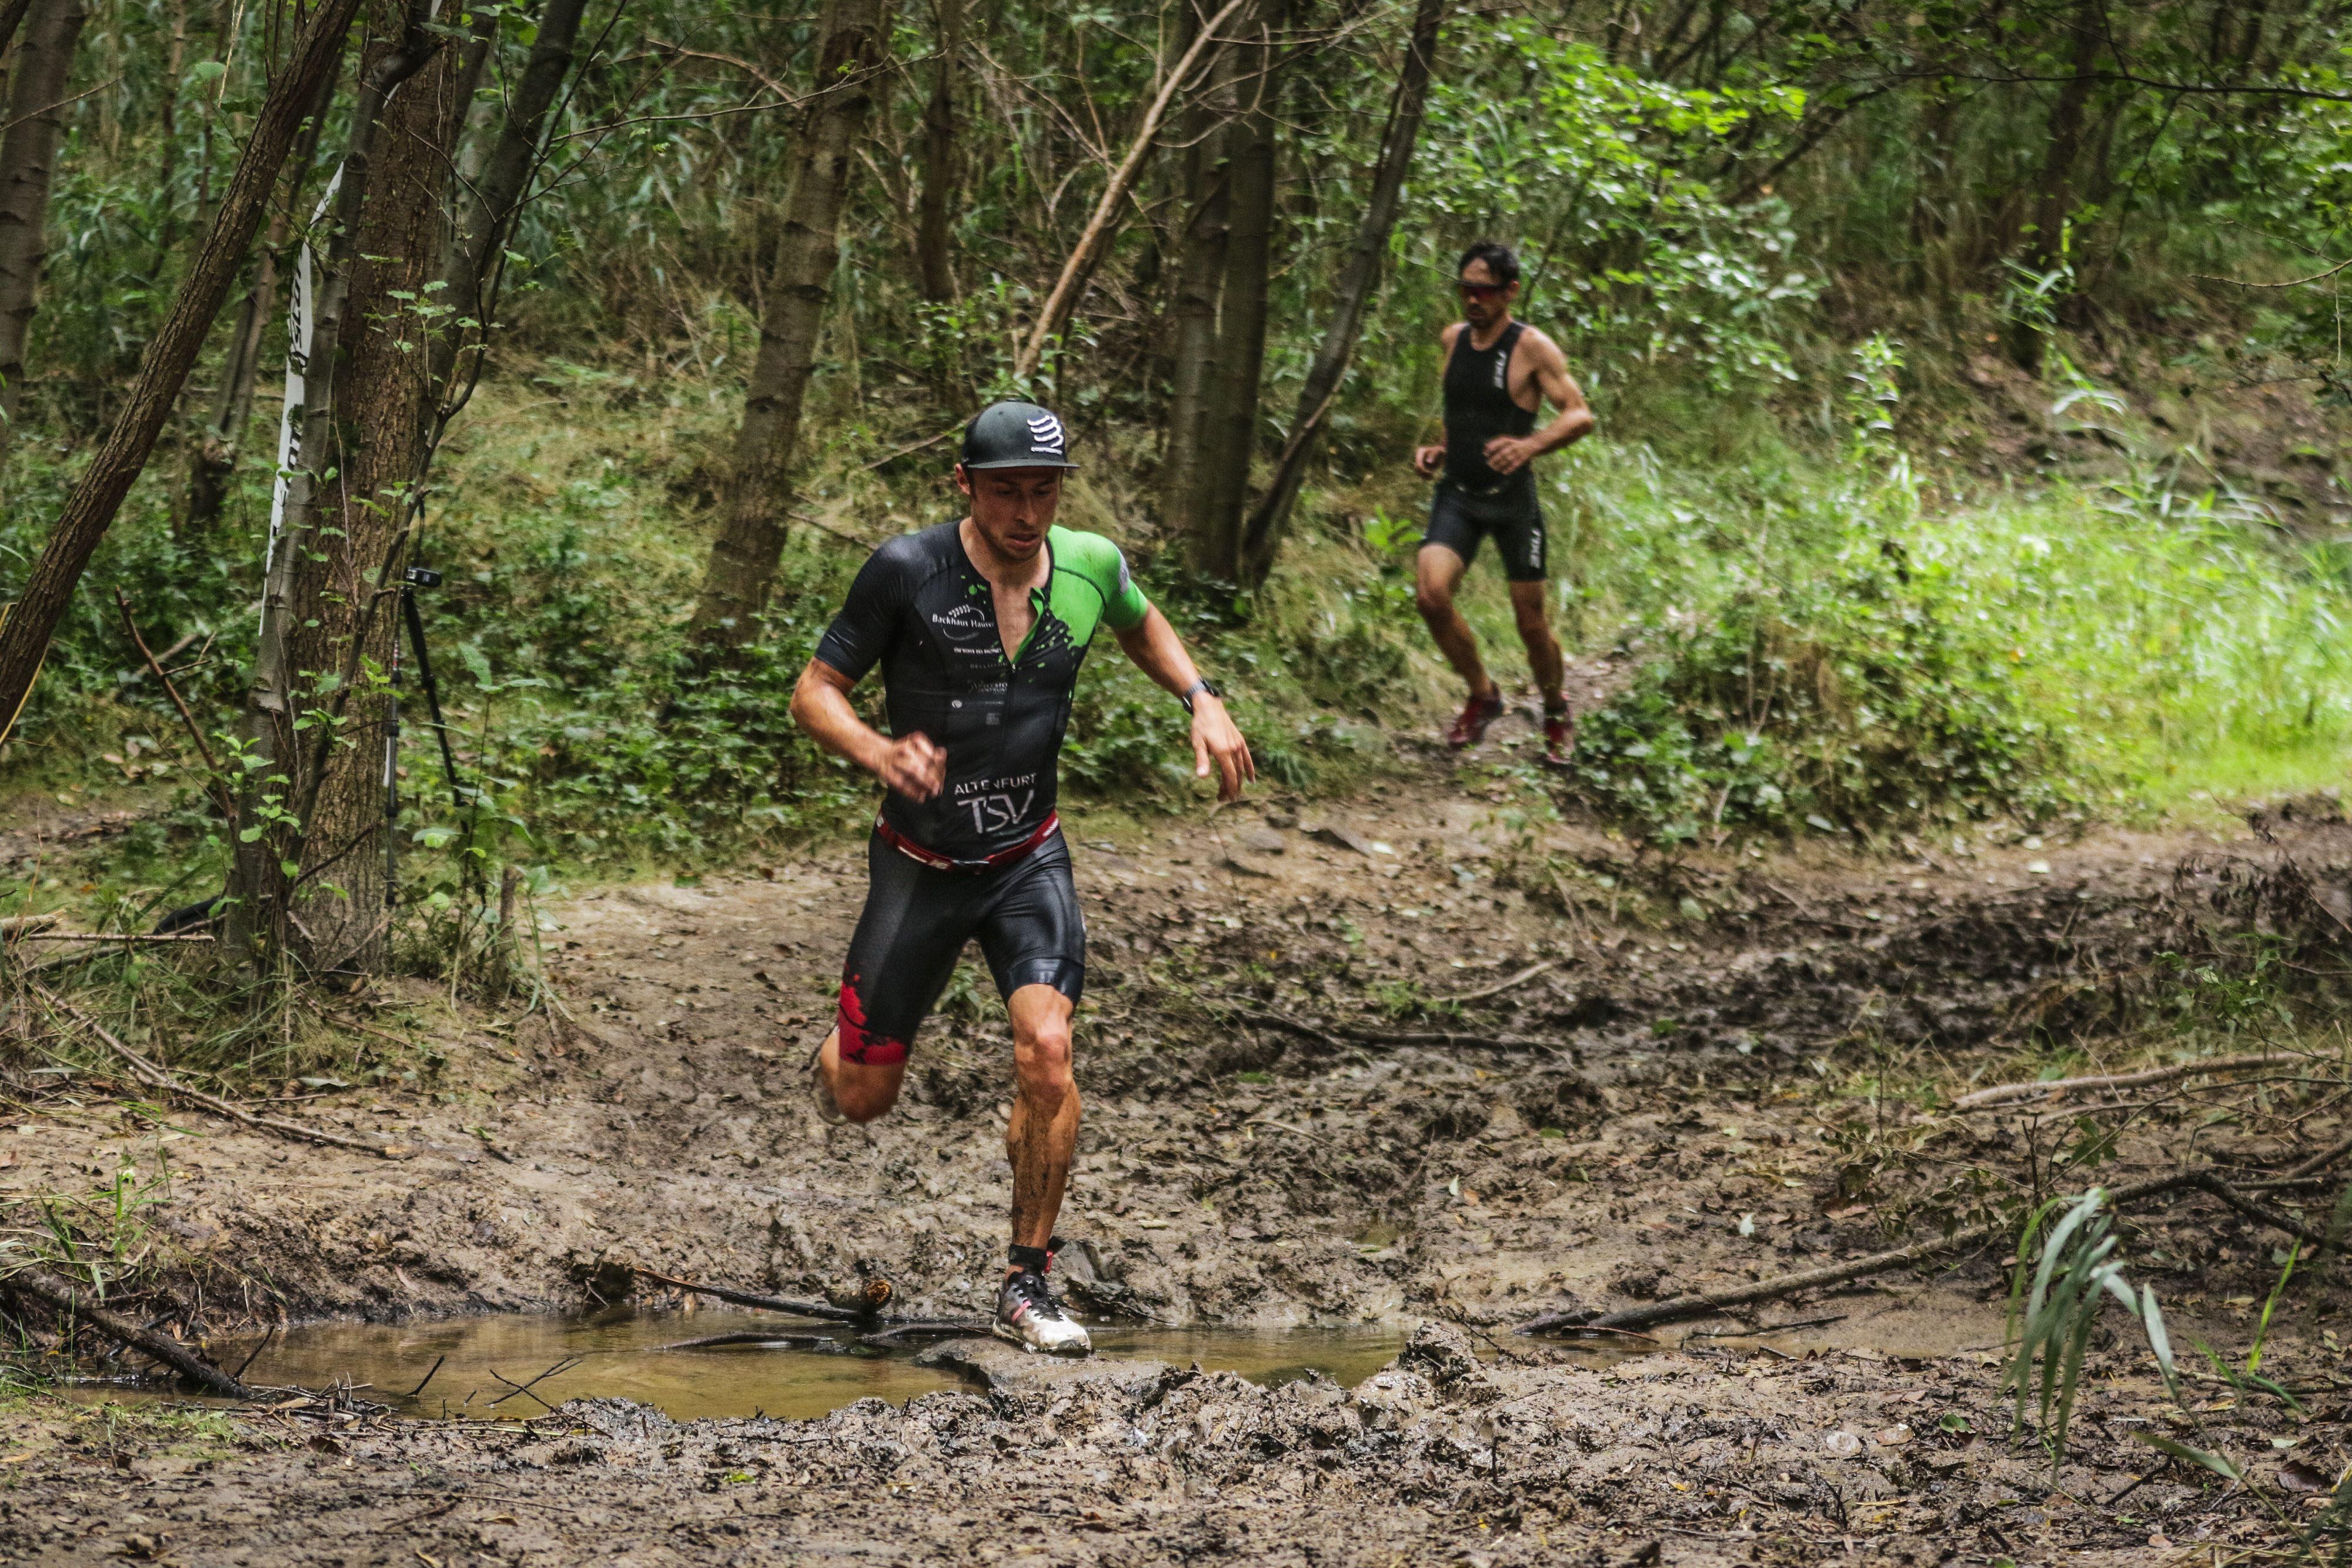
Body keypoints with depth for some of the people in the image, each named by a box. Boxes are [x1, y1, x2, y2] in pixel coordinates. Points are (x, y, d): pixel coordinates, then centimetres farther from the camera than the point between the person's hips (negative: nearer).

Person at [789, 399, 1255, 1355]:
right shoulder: (907, 571, -18)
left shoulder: (1090, 565, -6)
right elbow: (815, 691, -11)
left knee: (1046, 1051, -20)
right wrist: (877, 752, -32)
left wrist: (1201, 700, 1)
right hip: (919, 867, -1)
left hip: (1029, 861, 2)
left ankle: (1027, 1286, -6)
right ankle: (837, 1054, 45)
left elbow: (1141, 626, 19)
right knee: (865, 1098, 5)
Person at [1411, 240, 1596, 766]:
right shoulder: (1454, 339, 7)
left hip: (1512, 496, -4)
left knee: (1531, 620, 2)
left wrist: (1531, 445, -33)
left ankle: (1557, 712, 30)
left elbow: (1580, 415, -16)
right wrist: (1439, 448, 7)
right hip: (1457, 493, 4)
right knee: (1431, 593, -17)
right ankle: (1482, 695, 6)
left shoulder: (1532, 348, -11)